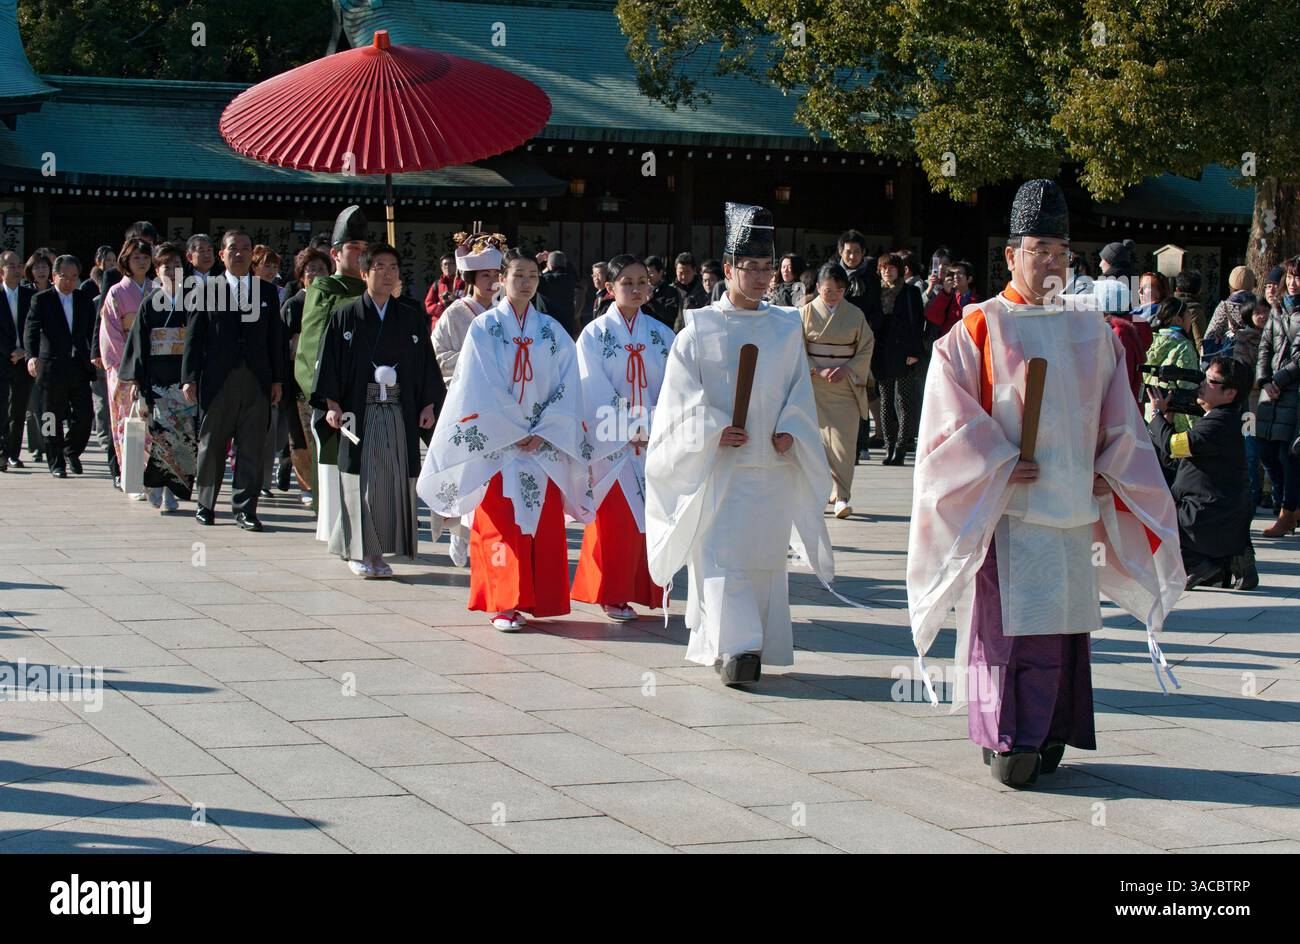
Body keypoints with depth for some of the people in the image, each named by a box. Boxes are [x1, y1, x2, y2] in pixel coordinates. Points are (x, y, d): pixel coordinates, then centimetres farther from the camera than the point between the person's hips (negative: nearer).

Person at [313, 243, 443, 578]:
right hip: (358, 413, -2)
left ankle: (379, 551, 8)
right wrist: (331, 404, -9)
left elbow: (426, 365, 12)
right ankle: (360, 553, 5)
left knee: (394, 481, 0)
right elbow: (330, 363, 1)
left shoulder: (412, 318, 11)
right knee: (362, 481, -3)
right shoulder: (345, 317, 4)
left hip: (400, 414, 2)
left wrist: (429, 404, 2)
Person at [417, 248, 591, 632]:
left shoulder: (552, 332, 9)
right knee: (501, 524, -6)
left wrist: (543, 434, -7)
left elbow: (567, 387, 4)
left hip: (544, 443, 3)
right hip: (496, 441, -3)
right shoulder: (484, 327, 1)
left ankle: (532, 599, 9)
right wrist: (516, 433, -9)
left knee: (543, 524, 1)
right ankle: (503, 604, -4)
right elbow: (481, 389, -5)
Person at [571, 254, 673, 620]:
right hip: (611, 441, -3)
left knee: (650, 516, 2)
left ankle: (645, 591, 10)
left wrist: (656, 429, -10)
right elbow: (595, 391, -6)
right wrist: (629, 430, -11)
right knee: (615, 519, -4)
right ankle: (612, 596, 3)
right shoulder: (595, 334, -1)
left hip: (655, 439, 3)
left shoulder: (661, 335, 8)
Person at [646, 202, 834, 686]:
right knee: (719, 554, -11)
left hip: (772, 462, 3)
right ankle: (734, 647, -16)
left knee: (764, 556, 5)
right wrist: (715, 428, -15)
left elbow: (800, 389, 11)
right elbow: (681, 392, -2)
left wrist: (790, 430, -7)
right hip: (715, 464, -3)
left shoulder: (787, 328, 10)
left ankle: (754, 646, 15)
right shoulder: (700, 329, 1)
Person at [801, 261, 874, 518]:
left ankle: (841, 497, -8)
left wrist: (846, 370, -8)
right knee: (821, 437, 1)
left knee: (844, 440, -7)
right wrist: (819, 371, -12)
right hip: (816, 386, 0)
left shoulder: (854, 314, 5)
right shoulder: (806, 313, 2)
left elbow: (866, 348, 6)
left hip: (847, 384, 0)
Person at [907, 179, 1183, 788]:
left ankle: (1048, 735, 15)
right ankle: (1007, 739, -2)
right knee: (1008, 619, -7)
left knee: (1064, 619, 6)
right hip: (1006, 508, -4)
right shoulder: (978, 330, -1)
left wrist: (1107, 471, 1)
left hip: (1075, 505, 4)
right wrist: (1000, 466, -14)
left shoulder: (1090, 334, 12)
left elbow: (1120, 419, 16)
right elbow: (952, 414, -5)